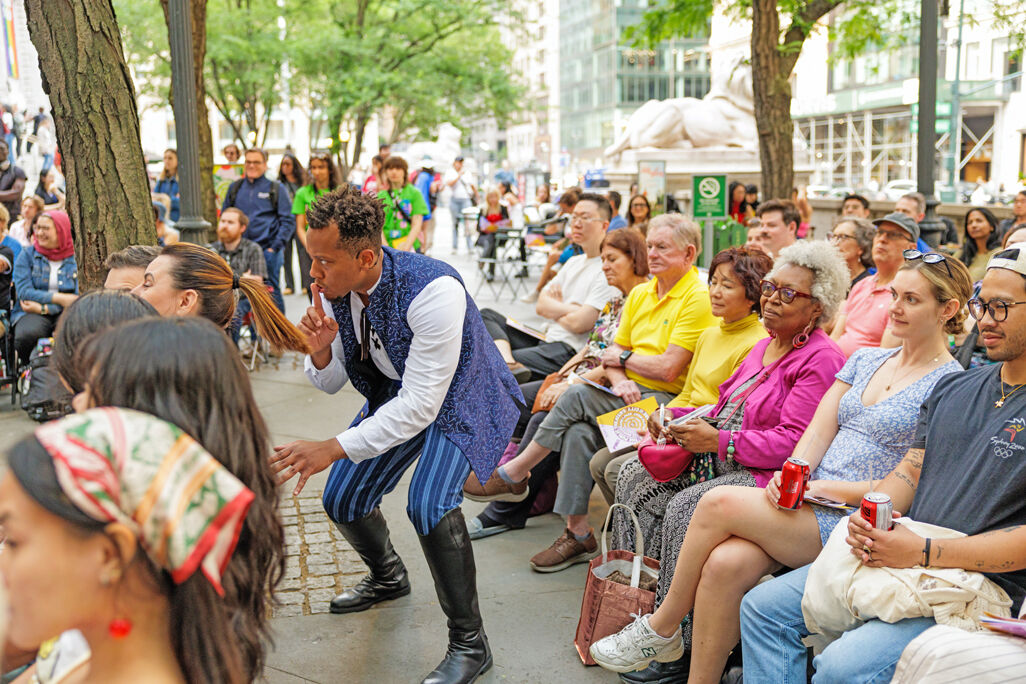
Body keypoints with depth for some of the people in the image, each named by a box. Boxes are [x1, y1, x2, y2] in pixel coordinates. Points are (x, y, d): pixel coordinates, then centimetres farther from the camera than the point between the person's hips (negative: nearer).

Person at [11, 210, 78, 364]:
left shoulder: (74, 260, 7)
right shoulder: (27, 255, 6)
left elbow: (74, 298, 2)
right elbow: (24, 291, -5)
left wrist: (44, 308, -13)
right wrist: (59, 298, -15)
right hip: (30, 313, 0)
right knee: (28, 333, -37)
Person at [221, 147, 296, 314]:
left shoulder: (275, 189, 4)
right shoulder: (234, 188, 14)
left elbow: (288, 221, 0)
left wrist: (275, 247, -9)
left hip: (267, 251, -3)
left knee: (271, 292, -4)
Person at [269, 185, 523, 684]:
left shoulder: (432, 290, -35)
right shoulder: (335, 288, -13)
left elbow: (421, 405, -34)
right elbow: (330, 383, -1)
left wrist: (334, 449, -36)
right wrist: (320, 352, -25)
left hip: (458, 398, -7)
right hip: (393, 395, 7)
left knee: (428, 503, -29)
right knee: (341, 500, 6)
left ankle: (469, 643, -8)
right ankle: (387, 577, 41)